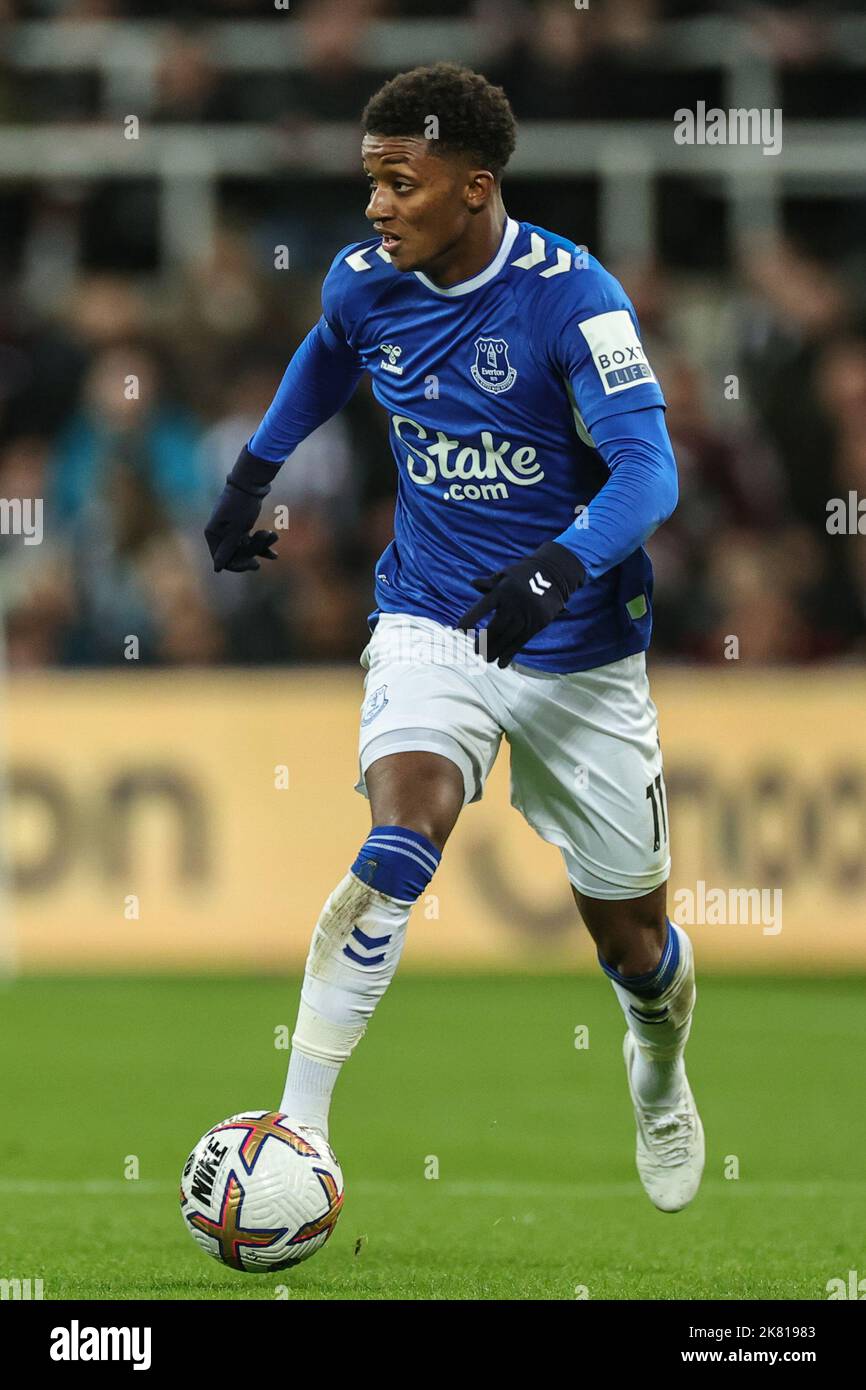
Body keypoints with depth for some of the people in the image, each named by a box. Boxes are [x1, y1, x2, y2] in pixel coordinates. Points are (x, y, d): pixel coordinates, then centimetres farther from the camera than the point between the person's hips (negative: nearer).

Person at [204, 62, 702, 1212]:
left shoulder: (571, 295, -19)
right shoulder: (365, 283, -3)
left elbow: (647, 469, -26)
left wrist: (558, 570, -43)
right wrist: (251, 478, 26)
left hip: (578, 645, -2)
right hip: (433, 620, 2)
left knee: (630, 933, 10)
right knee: (404, 836, -28)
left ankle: (660, 1075, 46)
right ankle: (297, 1128, -29)